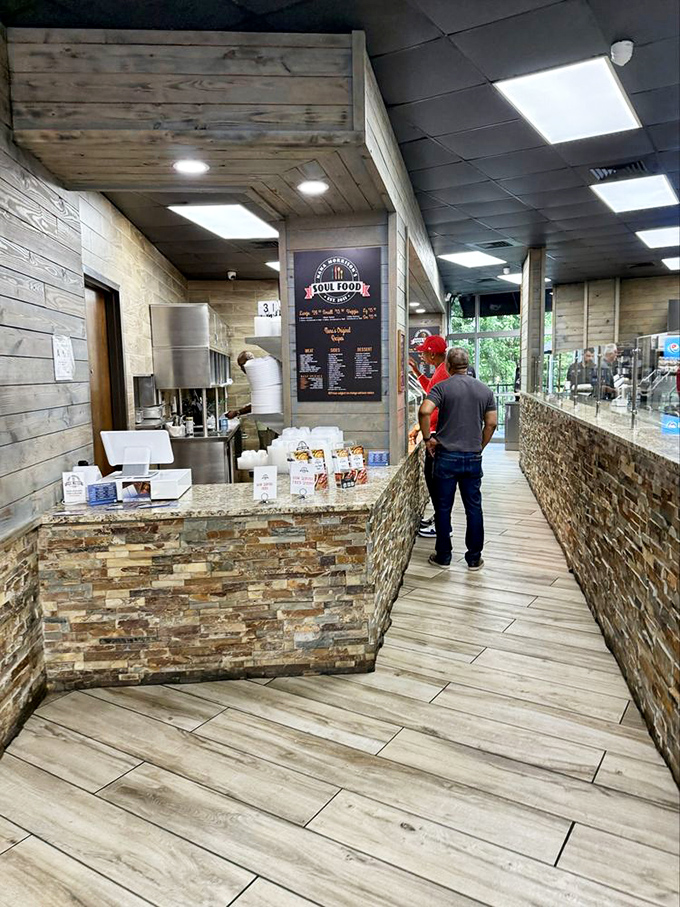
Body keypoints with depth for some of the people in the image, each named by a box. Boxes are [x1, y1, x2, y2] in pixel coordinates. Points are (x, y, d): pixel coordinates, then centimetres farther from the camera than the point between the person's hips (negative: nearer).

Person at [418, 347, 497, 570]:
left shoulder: (442, 387, -7)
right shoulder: (485, 390, 4)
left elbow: (424, 411, -22)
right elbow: (491, 423, 4)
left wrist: (427, 438, -10)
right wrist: (479, 446, 14)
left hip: (446, 456, -3)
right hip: (473, 458, 3)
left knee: (443, 508, 8)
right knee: (474, 508, 10)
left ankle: (443, 556, 16)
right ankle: (474, 558, 17)